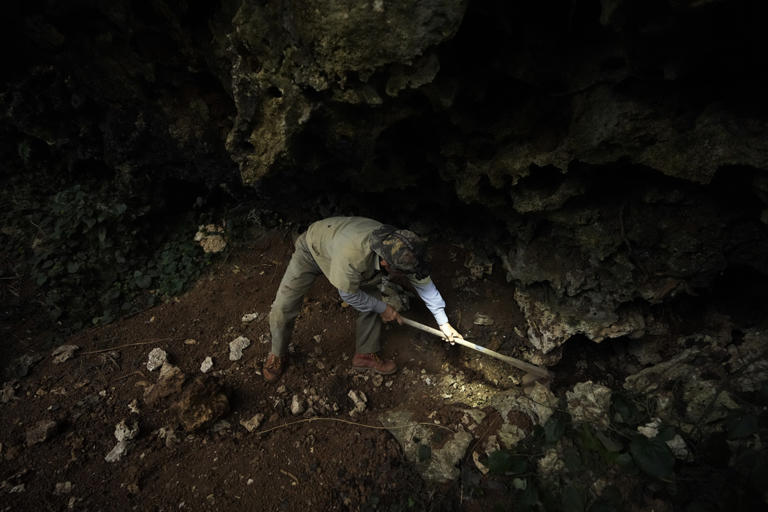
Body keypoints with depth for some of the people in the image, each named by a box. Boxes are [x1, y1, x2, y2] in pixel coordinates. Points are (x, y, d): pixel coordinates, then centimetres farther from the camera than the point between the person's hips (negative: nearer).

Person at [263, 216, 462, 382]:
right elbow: (348, 294, -27)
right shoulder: (351, 257, -47)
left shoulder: (399, 250, -28)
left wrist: (444, 322, -6)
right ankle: (278, 354, 22)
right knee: (283, 309, -9)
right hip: (312, 250, -5)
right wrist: (382, 308, -13)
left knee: (373, 297, -6)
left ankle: (366, 355, 15)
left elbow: (424, 283, -13)